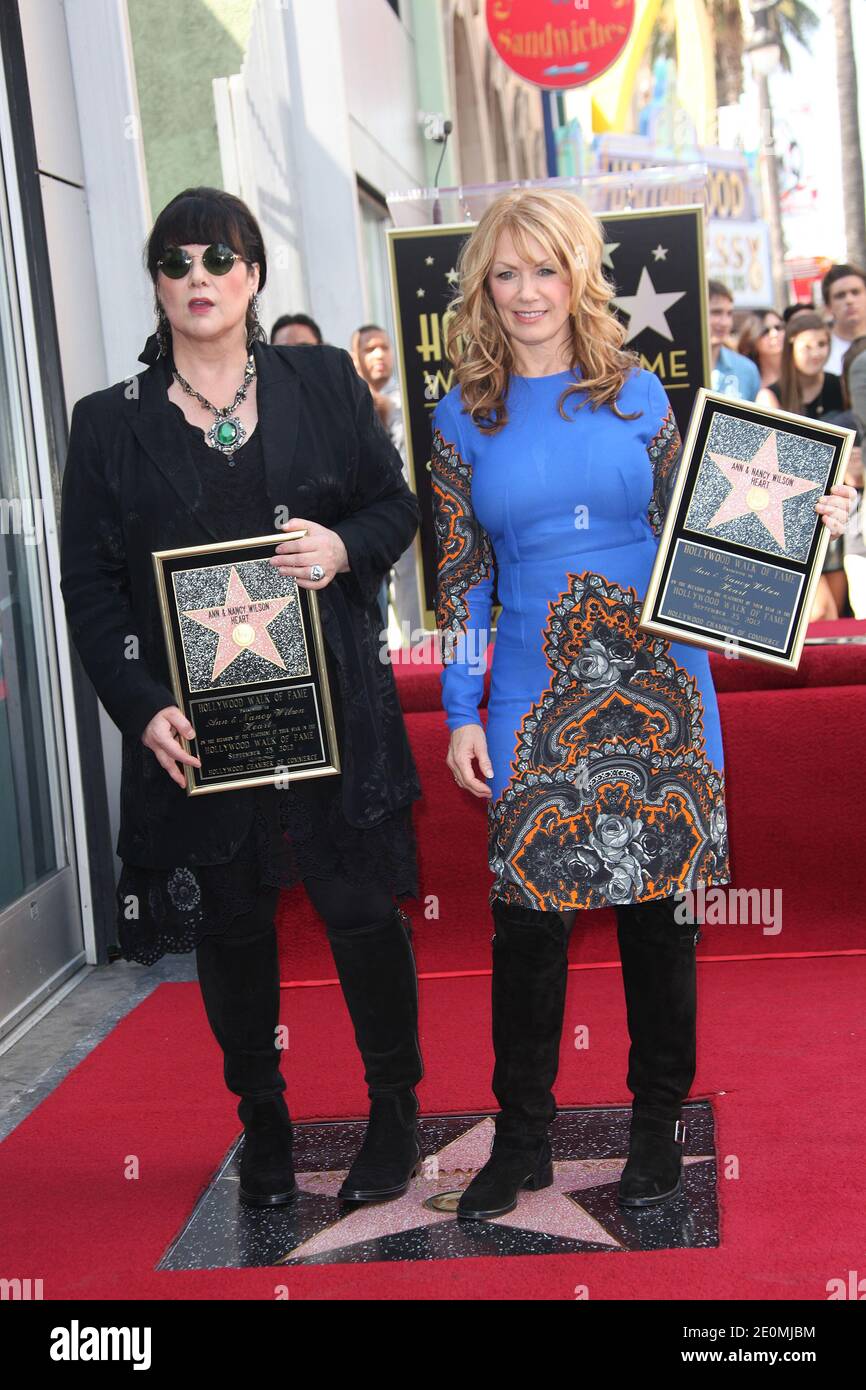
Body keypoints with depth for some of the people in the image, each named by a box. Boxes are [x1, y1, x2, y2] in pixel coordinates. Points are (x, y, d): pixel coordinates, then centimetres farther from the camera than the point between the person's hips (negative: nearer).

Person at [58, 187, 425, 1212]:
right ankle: (262, 1121, 28)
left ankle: (394, 1109, 24)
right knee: (231, 925, 9)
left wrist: (345, 545, -13)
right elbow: (89, 586, 1)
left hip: (334, 703, 0)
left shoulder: (323, 382, 5)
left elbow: (397, 504, 10)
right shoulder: (110, 423, 3)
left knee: (361, 907, 3)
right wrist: (142, 707, -12)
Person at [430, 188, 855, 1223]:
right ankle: (521, 1137, 17)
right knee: (526, 909, 0)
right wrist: (461, 714, 0)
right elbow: (460, 577, 5)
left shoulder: (636, 392, 5)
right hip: (534, 699, 0)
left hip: (656, 686, 0)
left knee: (659, 897, 6)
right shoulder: (463, 419, 5)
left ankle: (659, 1121, 22)